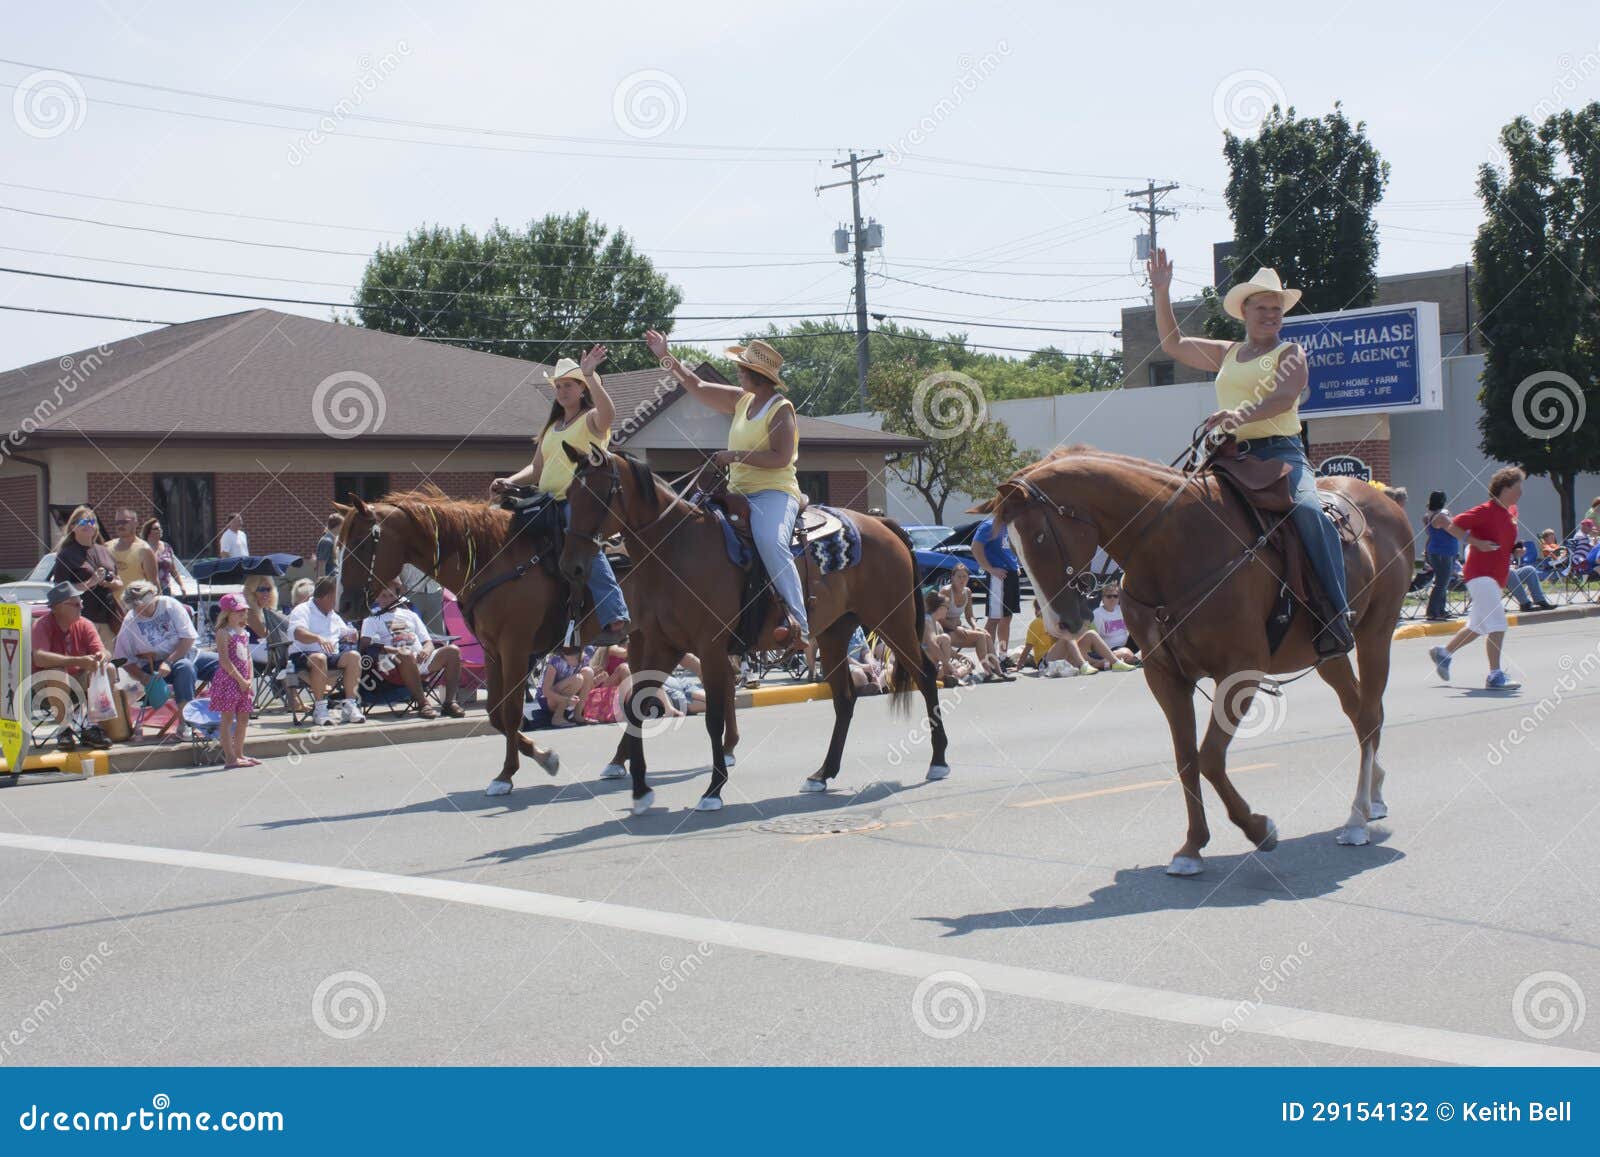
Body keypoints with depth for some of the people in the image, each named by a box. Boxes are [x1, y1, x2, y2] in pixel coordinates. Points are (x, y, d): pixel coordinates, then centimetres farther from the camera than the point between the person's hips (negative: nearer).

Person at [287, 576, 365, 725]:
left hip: (332, 656, 6)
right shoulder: (302, 611, -1)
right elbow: (299, 634, -19)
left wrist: (352, 635, 1)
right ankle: (319, 709, -37)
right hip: (303, 656, -6)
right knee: (319, 658, -39)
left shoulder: (333, 615, 24)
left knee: (354, 655, -21)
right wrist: (318, 638, -39)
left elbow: (346, 634, 27)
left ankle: (350, 705, -26)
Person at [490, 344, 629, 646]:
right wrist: (510, 481, 7)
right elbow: (537, 469, 24)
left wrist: (590, 376, -25)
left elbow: (609, 413, -22)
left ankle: (615, 618, -36)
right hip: (550, 503, 8)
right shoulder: (551, 427, 26)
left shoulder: (591, 419, 3)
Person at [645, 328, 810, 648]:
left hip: (774, 492, -9)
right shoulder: (742, 400, 16)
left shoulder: (782, 409, -8)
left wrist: (735, 456, -19)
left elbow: (781, 457, -19)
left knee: (770, 542, -35)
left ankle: (799, 623, -35)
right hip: (739, 492, 9)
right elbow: (698, 387, 26)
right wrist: (666, 357, 26)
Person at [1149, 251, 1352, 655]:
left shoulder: (1289, 353, 6)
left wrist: (1244, 414, -31)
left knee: (1307, 511, -31)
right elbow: (1173, 344, 29)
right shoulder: (1227, 354, 22)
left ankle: (1337, 617, -30)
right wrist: (1161, 294, 21)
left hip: (1279, 451, -5)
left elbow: (1284, 398, -13)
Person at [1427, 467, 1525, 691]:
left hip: (1495, 577, 10)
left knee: (1478, 626, 19)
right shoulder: (1486, 510, -13)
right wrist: (1476, 543, -21)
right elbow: (1454, 525, -12)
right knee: (1498, 625, -16)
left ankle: (1442, 653, 35)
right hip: (1481, 574, -10)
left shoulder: (1511, 512, 12)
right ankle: (1495, 676, -13)